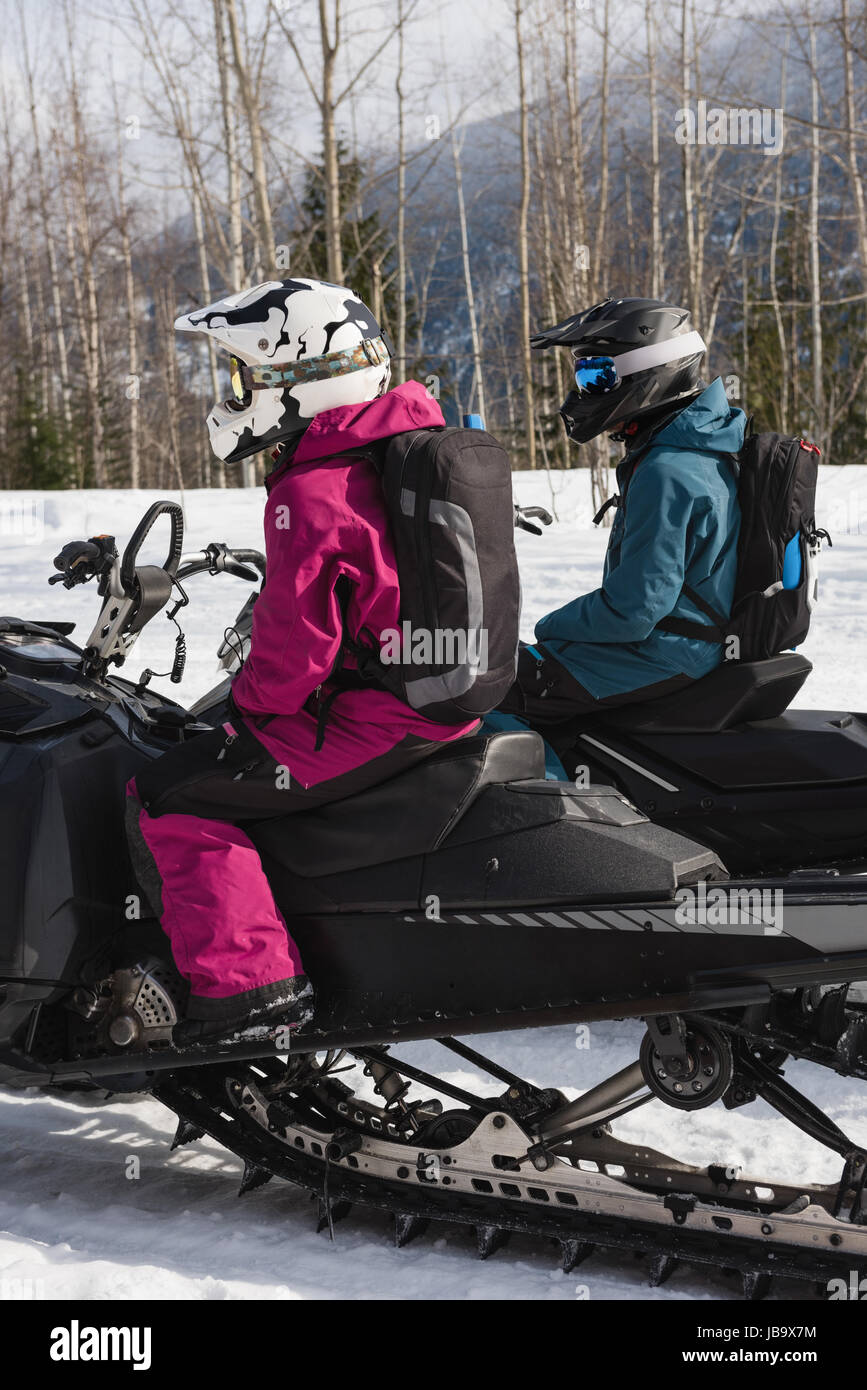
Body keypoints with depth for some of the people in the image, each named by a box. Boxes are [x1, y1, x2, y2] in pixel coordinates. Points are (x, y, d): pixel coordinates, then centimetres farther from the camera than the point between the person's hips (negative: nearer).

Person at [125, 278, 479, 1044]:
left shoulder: (312, 495, -19)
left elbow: (295, 648, -20)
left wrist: (247, 702, 0)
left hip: (370, 723, -10)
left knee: (168, 798, -8)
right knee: (225, 753, 31)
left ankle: (248, 979, -14)